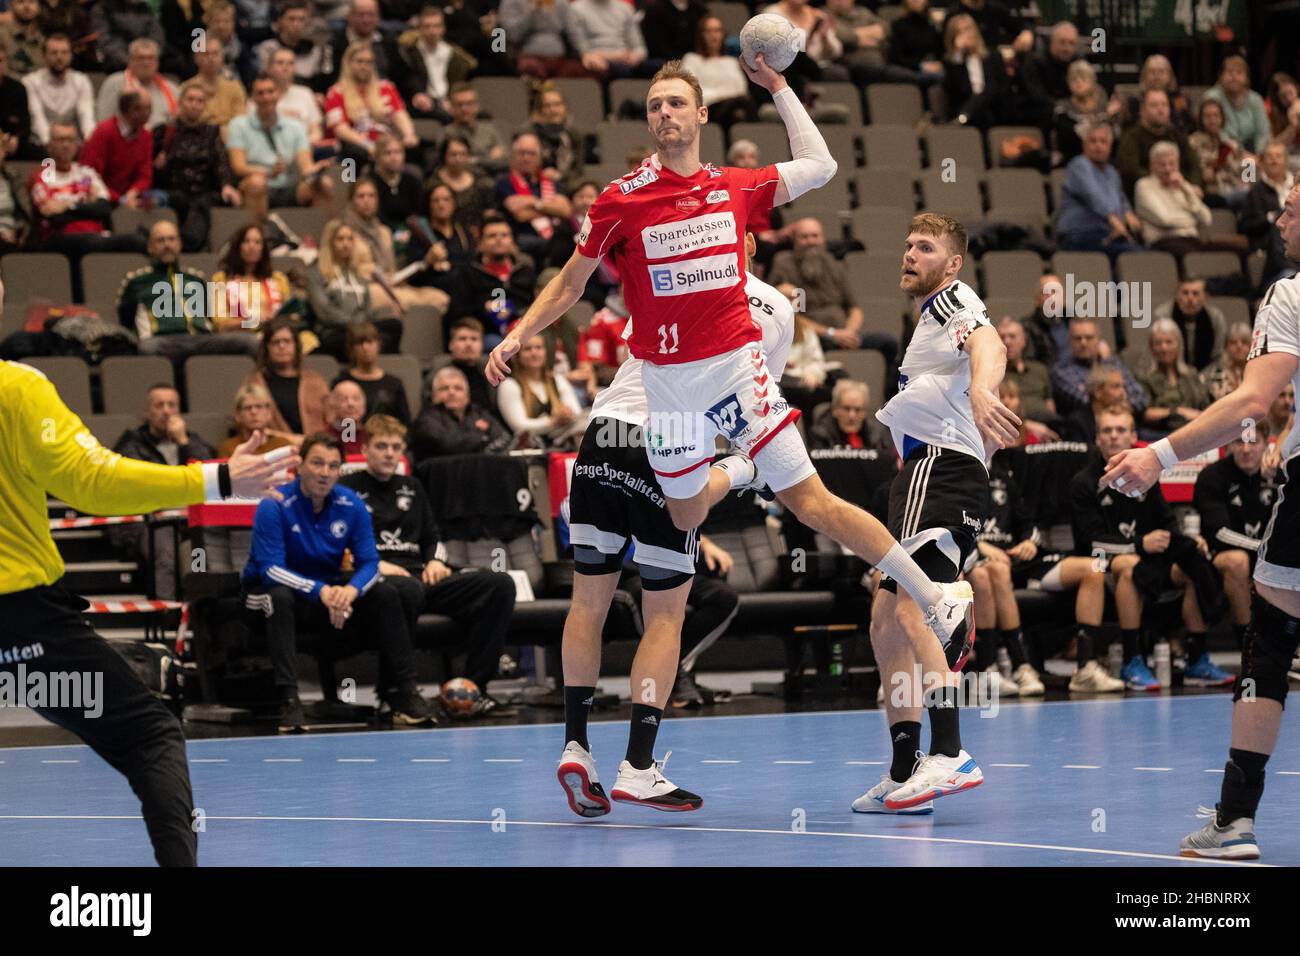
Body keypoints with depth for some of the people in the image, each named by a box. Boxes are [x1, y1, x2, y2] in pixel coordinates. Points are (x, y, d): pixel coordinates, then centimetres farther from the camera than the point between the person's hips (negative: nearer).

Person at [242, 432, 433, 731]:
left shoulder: (351, 505, -7)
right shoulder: (275, 506, -20)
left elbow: (369, 562, -10)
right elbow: (271, 569, -26)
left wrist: (351, 590, -34)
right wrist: (319, 591, -40)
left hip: (329, 587, 4)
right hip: (271, 588, -4)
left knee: (385, 594, -15)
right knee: (280, 599, -38)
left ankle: (404, 692, -13)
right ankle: (288, 700, -41)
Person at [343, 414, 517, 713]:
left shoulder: (412, 488, 27)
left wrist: (436, 561, 8)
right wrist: (374, 564, -15)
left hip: (420, 574, 7)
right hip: (374, 578, -7)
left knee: (500, 584, -14)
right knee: (408, 589, -45)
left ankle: (474, 688, -20)